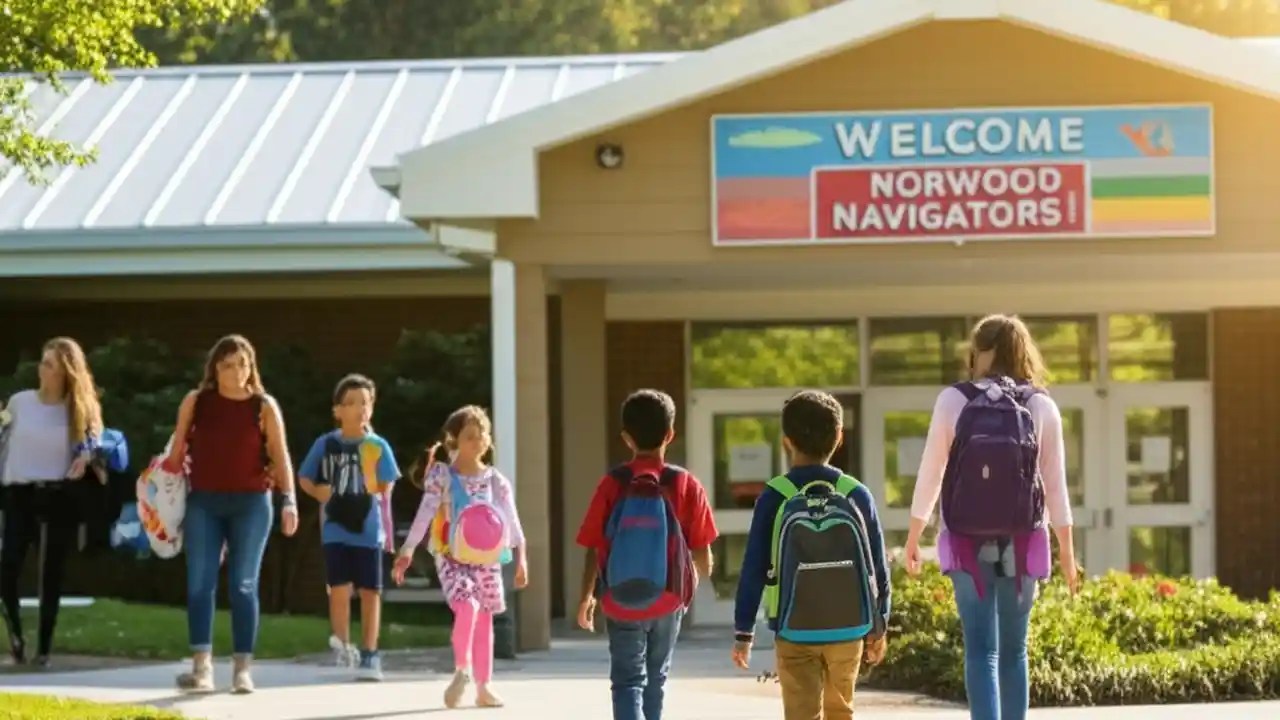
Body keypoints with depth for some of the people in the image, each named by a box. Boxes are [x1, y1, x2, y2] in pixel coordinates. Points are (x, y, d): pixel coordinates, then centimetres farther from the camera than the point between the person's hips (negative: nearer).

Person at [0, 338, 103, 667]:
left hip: (59, 497, 0)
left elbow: (92, 442, 9)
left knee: (52, 574, 2)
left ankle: (44, 648, 9)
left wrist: (86, 456, -11)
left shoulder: (80, 409, 3)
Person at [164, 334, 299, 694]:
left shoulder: (265, 407, -1)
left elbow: (280, 456, -6)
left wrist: (289, 500, -17)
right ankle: (201, 667, -5)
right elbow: (177, 450, 10)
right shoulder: (196, 402, 4)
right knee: (199, 583, -4)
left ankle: (242, 668, 2)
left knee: (243, 585, 0)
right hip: (203, 502, 2)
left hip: (250, 503, -1)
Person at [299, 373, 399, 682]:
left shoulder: (377, 446, -2)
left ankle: (370, 655, 14)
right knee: (339, 589, -4)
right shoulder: (325, 444, 1)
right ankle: (343, 651, 6)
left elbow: (386, 486, 1)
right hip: (335, 528, 0)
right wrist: (321, 493, -10)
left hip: (368, 528, 0)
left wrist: (368, 498, -13)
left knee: (370, 592, 6)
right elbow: (305, 479, 8)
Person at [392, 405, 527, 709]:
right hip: (451, 558, -3)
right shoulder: (442, 475, -3)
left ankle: (484, 686, 12)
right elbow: (424, 514, -9)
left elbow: (511, 521, 1)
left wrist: (521, 558, -7)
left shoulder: (495, 479, 4)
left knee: (484, 618, 5)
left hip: (486, 558, 3)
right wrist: (406, 552, -18)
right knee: (467, 607, -24)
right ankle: (461, 670, -5)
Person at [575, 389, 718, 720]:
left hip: (620, 602, -1)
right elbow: (701, 551, -2)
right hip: (667, 601, 1)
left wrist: (587, 597, 9)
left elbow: (594, 549, -5)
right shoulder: (686, 485, -6)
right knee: (655, 678, 18)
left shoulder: (612, 485, -8)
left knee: (628, 680, 3)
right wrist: (703, 574, 21)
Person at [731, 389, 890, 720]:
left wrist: (743, 632, 1)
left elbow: (753, 570, -7)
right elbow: (877, 567, 2)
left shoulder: (774, 498, -8)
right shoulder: (857, 495, -2)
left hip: (795, 632, -2)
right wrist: (879, 626, 14)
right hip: (848, 629, 2)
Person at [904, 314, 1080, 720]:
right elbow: (1055, 484, 0)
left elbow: (930, 474, -1)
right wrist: (1066, 550, 10)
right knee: (1014, 650, 12)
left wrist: (913, 537, 10)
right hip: (1022, 543, 1)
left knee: (981, 650, -1)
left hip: (968, 542, -1)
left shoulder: (953, 401, -4)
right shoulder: (1042, 407, -1)